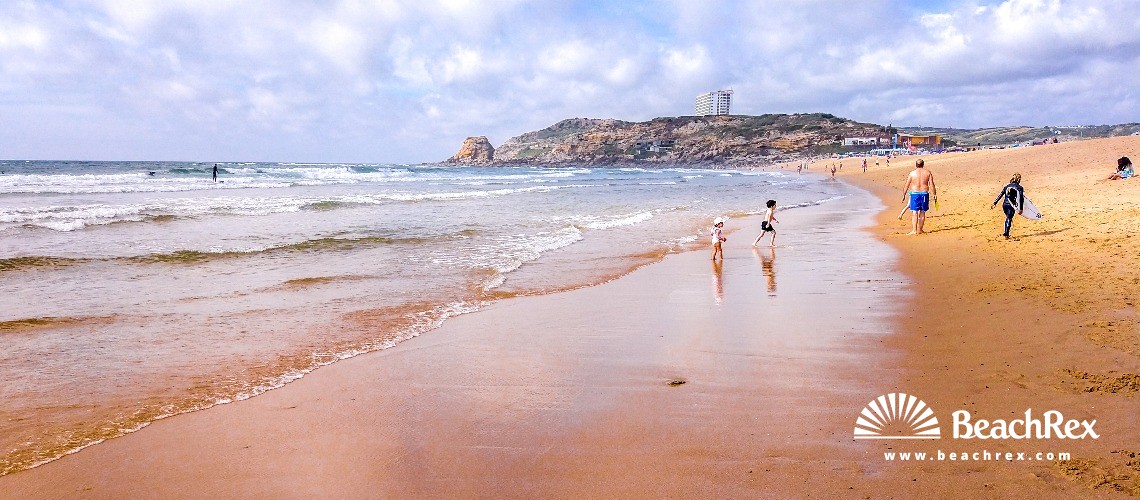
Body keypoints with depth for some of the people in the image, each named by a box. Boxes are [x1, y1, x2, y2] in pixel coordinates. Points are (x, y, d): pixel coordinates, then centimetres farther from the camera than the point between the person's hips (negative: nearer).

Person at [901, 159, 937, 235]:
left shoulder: (912, 173, -2)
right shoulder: (928, 172, 2)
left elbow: (906, 185, 0)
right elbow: (932, 185, 0)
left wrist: (904, 195, 9)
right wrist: (935, 195, 7)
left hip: (915, 193, -2)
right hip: (924, 193, 2)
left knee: (914, 213, -2)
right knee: (922, 212, 11)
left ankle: (914, 230, -11)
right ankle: (919, 230, 16)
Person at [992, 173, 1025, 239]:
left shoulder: (1007, 186, 11)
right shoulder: (1019, 188, -1)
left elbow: (1000, 195, 8)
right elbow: (1021, 198, -7)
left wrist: (994, 203, 9)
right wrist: (1020, 209, -8)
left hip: (1004, 204, 4)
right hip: (1011, 206, -4)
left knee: (1008, 218, 22)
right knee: (1009, 219, -1)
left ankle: (1006, 232, 23)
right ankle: (1006, 234, -8)